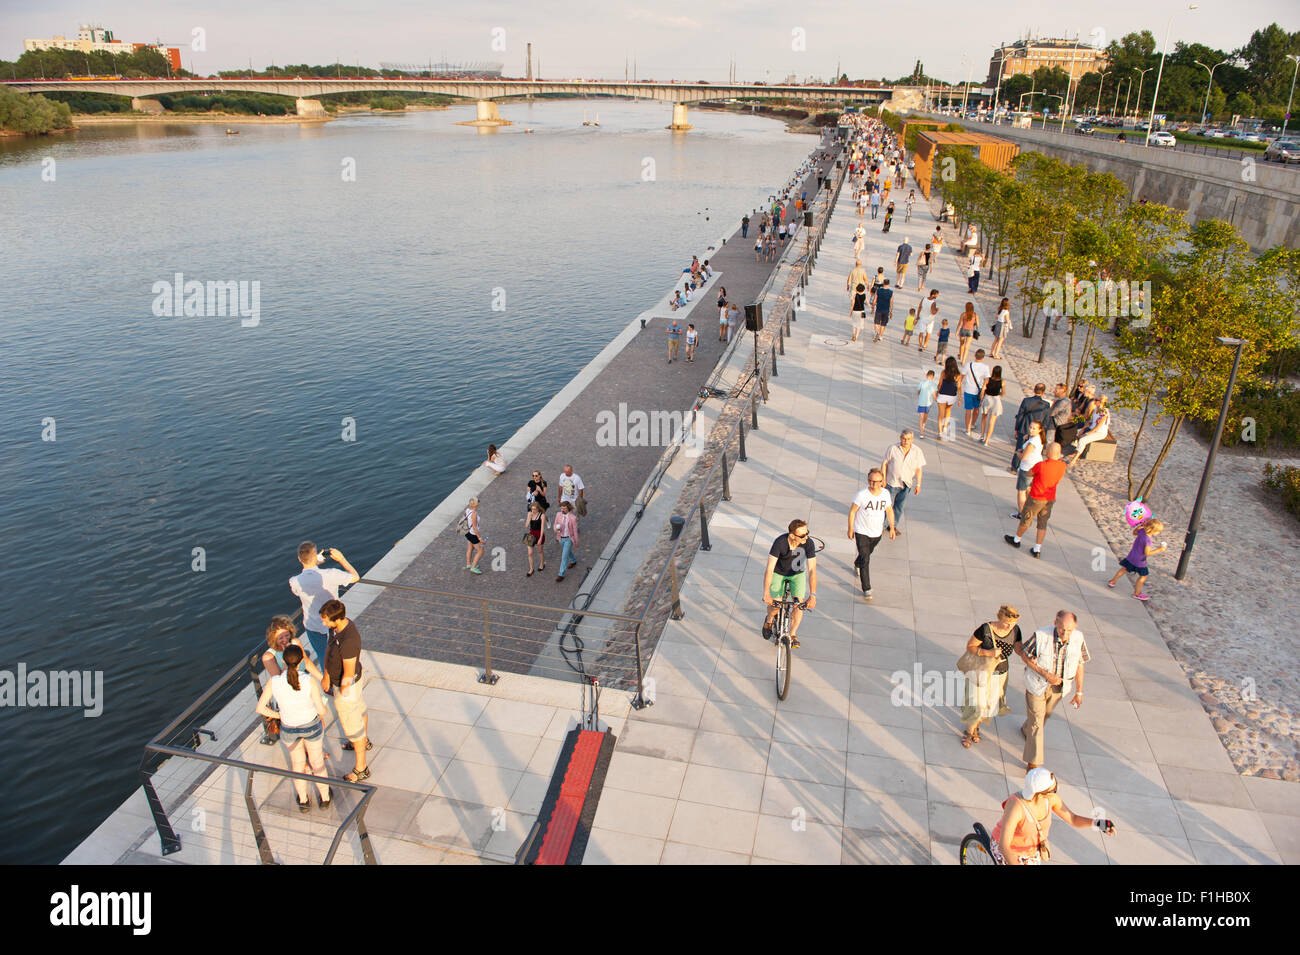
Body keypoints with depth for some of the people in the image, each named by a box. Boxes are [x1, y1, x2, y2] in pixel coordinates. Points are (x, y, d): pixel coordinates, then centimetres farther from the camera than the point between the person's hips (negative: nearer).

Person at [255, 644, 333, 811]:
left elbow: (260, 708, -12)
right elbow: (321, 710, -21)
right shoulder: (309, 681, -30)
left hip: (289, 729, 1)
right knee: (317, 761, 25)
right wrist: (325, 713, 3)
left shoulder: (273, 682, -24)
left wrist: (279, 715, 5)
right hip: (312, 726, -1)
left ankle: (303, 800, 44)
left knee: (297, 762, 28)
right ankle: (325, 797, 44)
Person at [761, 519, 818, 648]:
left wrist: (812, 595, -36)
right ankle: (769, 620, 27)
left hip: (797, 573, 2)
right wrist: (766, 593, -41)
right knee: (775, 605, -11)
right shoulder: (780, 542, -34)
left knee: (799, 604, -15)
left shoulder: (809, 543, -29)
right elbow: (770, 569, -35)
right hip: (778, 573, -1)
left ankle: (792, 635, 8)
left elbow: (812, 570, -29)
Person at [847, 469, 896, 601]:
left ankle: (857, 564, 60)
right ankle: (866, 589, -2)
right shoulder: (861, 495, -22)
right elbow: (852, 511, -11)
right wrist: (850, 529, -6)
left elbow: (889, 511, 7)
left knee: (868, 553, 26)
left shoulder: (885, 494, -9)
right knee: (865, 560, -8)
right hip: (861, 532, -5)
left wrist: (892, 528, 10)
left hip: (877, 532, 5)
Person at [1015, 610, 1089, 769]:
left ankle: (1026, 730, 57)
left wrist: (1079, 692, 4)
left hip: (1059, 687, 4)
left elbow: (1079, 664, -3)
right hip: (1038, 684, -4)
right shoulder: (1040, 636, -28)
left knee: (1046, 715, 26)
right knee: (1036, 722, 1)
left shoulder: (1078, 638, -16)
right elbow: (1022, 652, -15)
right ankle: (1033, 762, 13)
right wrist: (1045, 674, -22)